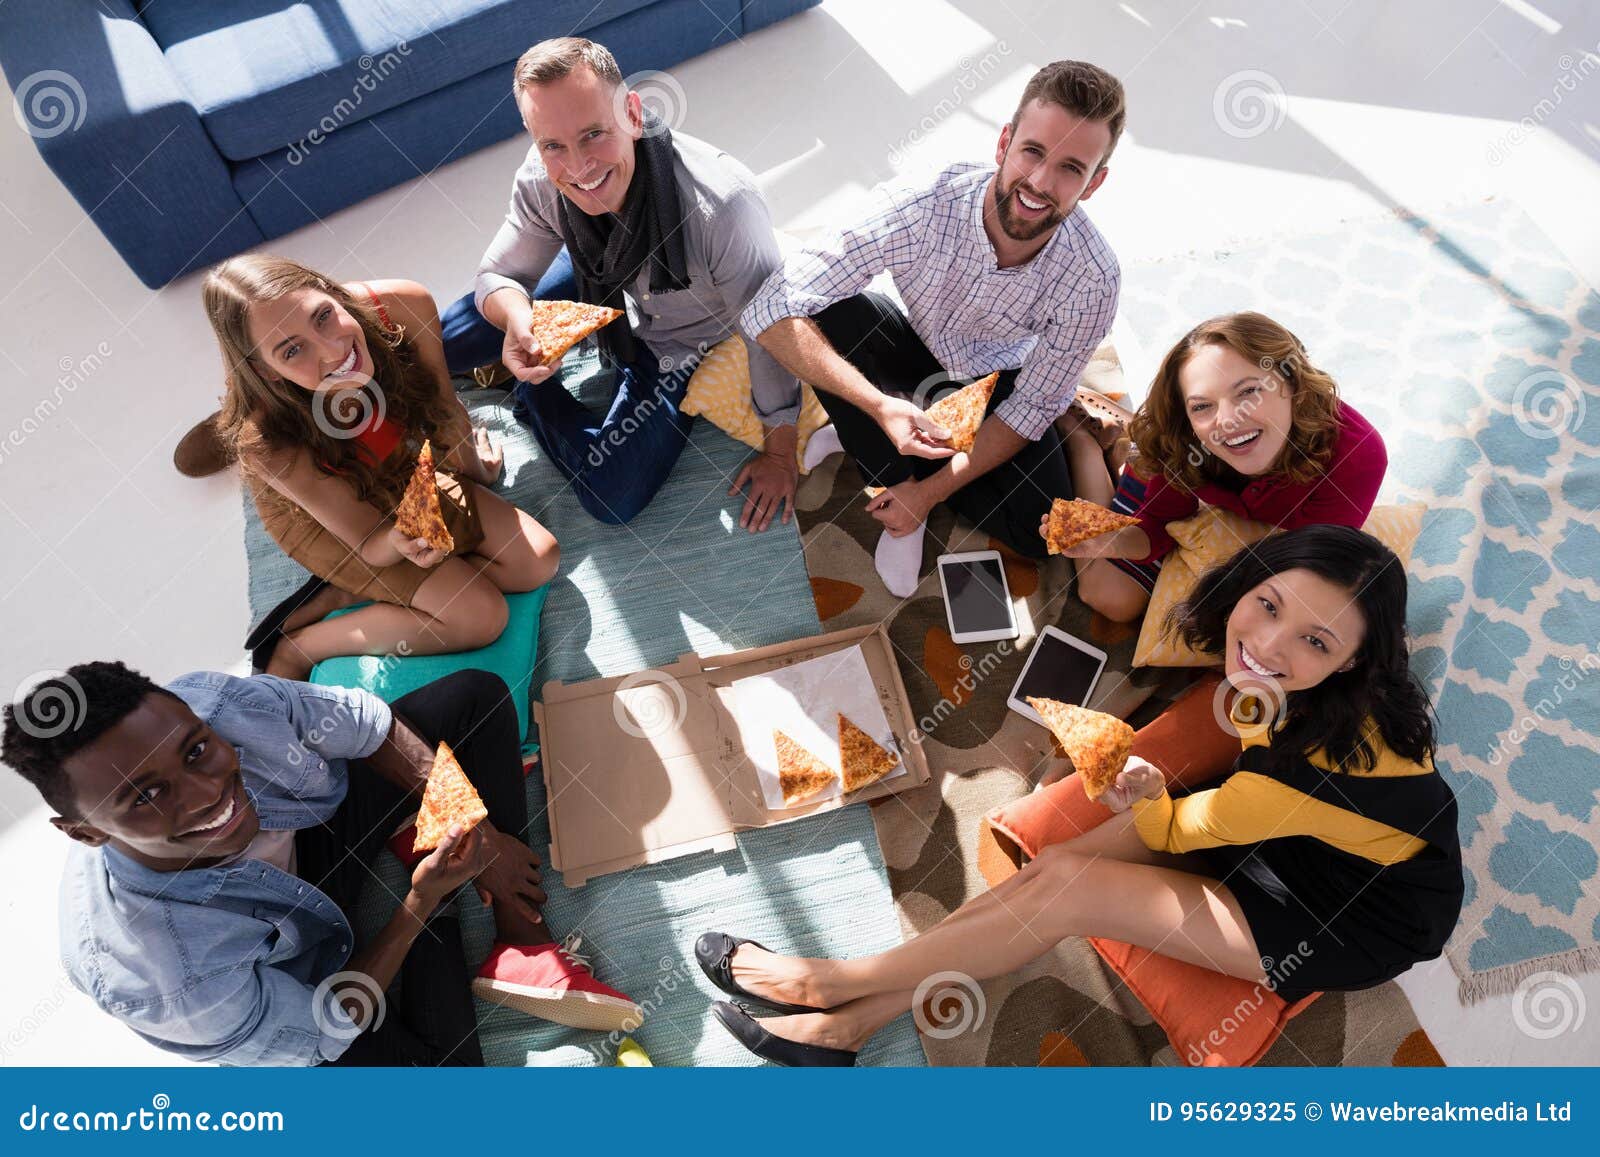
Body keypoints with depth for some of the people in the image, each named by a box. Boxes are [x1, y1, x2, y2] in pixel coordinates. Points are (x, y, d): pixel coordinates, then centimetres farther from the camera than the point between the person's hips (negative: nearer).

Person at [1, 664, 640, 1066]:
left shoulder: (211, 699, -35)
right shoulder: (148, 975, -41)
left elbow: (368, 726, -14)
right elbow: (321, 1037, -22)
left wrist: (477, 830, -15)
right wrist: (425, 900, -29)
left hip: (316, 823, 5)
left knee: (476, 693, -4)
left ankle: (524, 945, -4)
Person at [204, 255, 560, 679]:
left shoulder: (403, 307, -33)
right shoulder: (265, 442, -39)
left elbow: (444, 405, -11)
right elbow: (370, 545, -27)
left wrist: (475, 469, 7)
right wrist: (398, 541, -51)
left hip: (400, 469, 5)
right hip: (321, 515, -5)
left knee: (538, 562, -7)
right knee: (482, 615, -17)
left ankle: (333, 596, -4)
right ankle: (294, 647, -1)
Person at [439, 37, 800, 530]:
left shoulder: (721, 203, -42)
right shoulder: (540, 180, -26)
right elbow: (498, 276, -11)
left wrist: (779, 455, -17)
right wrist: (517, 320, -38)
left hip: (683, 345, -3)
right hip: (604, 291, 4)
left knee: (612, 499, -13)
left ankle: (533, 396, 12)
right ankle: (528, 376, 31)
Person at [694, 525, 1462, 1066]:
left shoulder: (1333, 751, -37)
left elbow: (1176, 831, -21)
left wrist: (1145, 799, -35)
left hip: (1358, 920, -6)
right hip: (1284, 848, 7)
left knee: (1067, 886, -24)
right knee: (1061, 862, -15)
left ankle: (834, 983, -6)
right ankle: (849, 1024, -5)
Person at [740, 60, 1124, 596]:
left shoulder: (1092, 279, -28)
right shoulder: (923, 208, -34)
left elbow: (1033, 406, -17)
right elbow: (772, 310, -36)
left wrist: (933, 490, -25)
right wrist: (880, 406, -46)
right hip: (914, 351, -1)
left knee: (1041, 528, -20)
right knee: (824, 312, -32)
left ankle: (861, 439, -7)